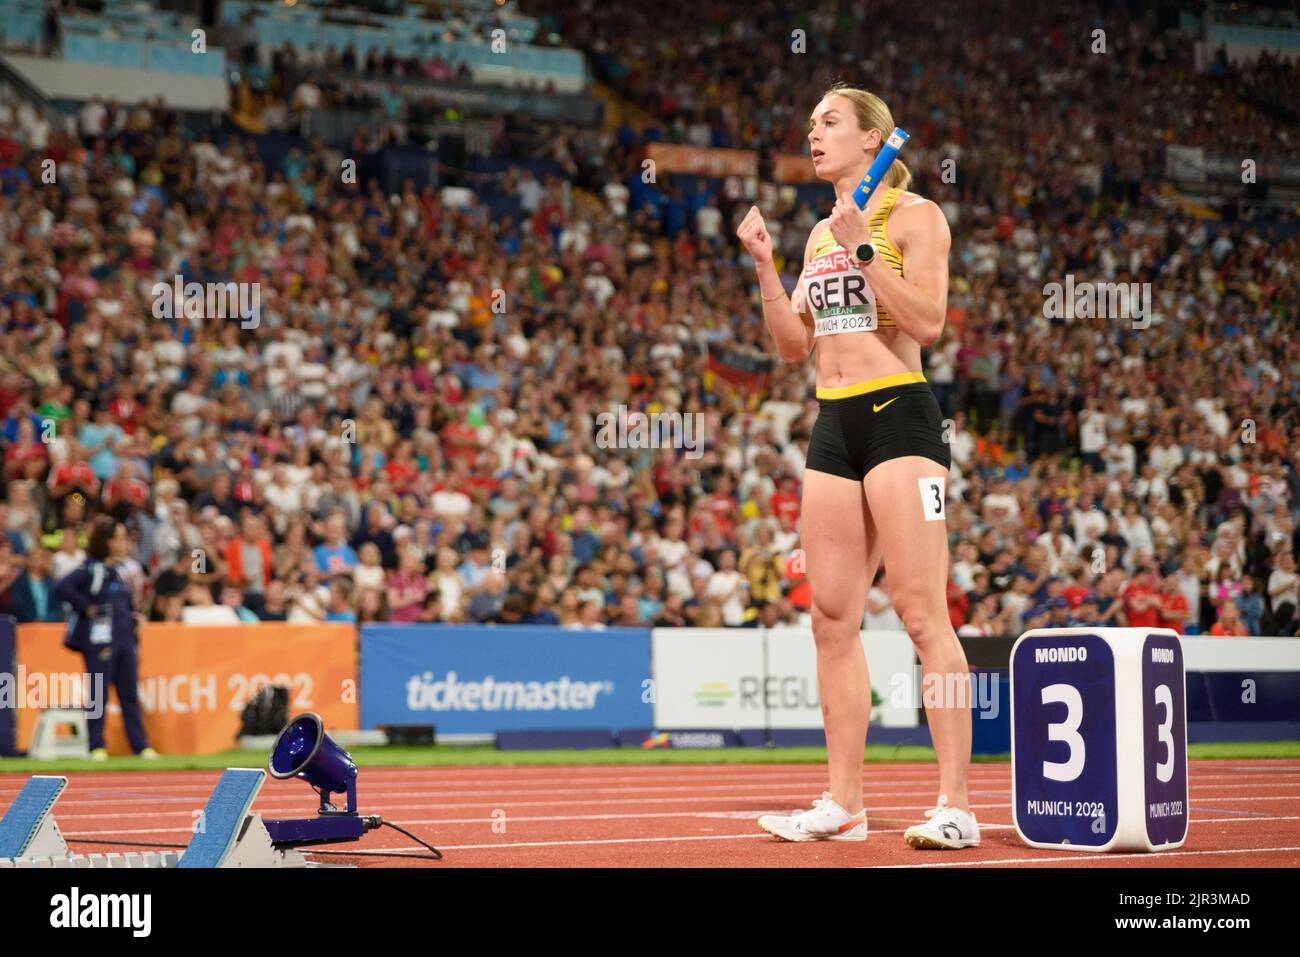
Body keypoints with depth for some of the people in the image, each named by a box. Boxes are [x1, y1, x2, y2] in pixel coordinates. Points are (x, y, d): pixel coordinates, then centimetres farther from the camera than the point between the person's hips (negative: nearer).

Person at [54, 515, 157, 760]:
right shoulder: (90, 568, -9)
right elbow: (62, 588, -21)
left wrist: (135, 617, 11)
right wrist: (87, 607, -15)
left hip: (125, 639, 7)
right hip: (99, 640, -7)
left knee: (130, 694, 6)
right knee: (98, 694, 0)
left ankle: (141, 746, 6)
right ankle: (97, 747, 7)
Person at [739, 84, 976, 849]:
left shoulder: (913, 215, -3)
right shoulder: (820, 234, 18)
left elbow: (927, 322, -13)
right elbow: (795, 344, 18)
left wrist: (863, 250, -16)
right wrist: (764, 265, 8)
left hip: (898, 414, -8)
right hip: (834, 423, 8)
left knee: (923, 614, -12)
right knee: (833, 619, 5)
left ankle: (957, 805, -13)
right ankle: (844, 803, 10)